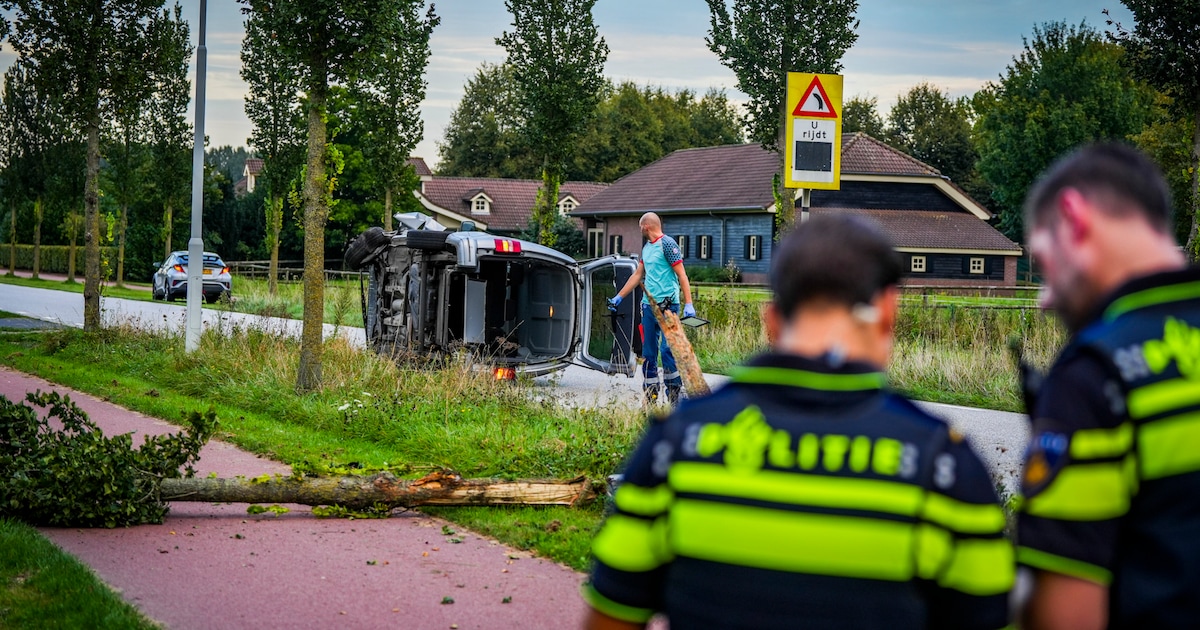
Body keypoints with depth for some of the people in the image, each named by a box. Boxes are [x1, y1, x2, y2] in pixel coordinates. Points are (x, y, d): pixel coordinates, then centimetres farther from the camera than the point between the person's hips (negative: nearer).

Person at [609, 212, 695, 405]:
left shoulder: (667, 244, -8)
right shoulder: (646, 248, 17)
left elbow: (681, 274, -12)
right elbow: (637, 275, 27)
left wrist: (688, 304, -17)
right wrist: (618, 297, 29)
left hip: (667, 304, -8)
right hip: (648, 306, 9)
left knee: (667, 349, -12)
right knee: (648, 353, 8)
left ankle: (675, 396, -7)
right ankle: (650, 399, 12)